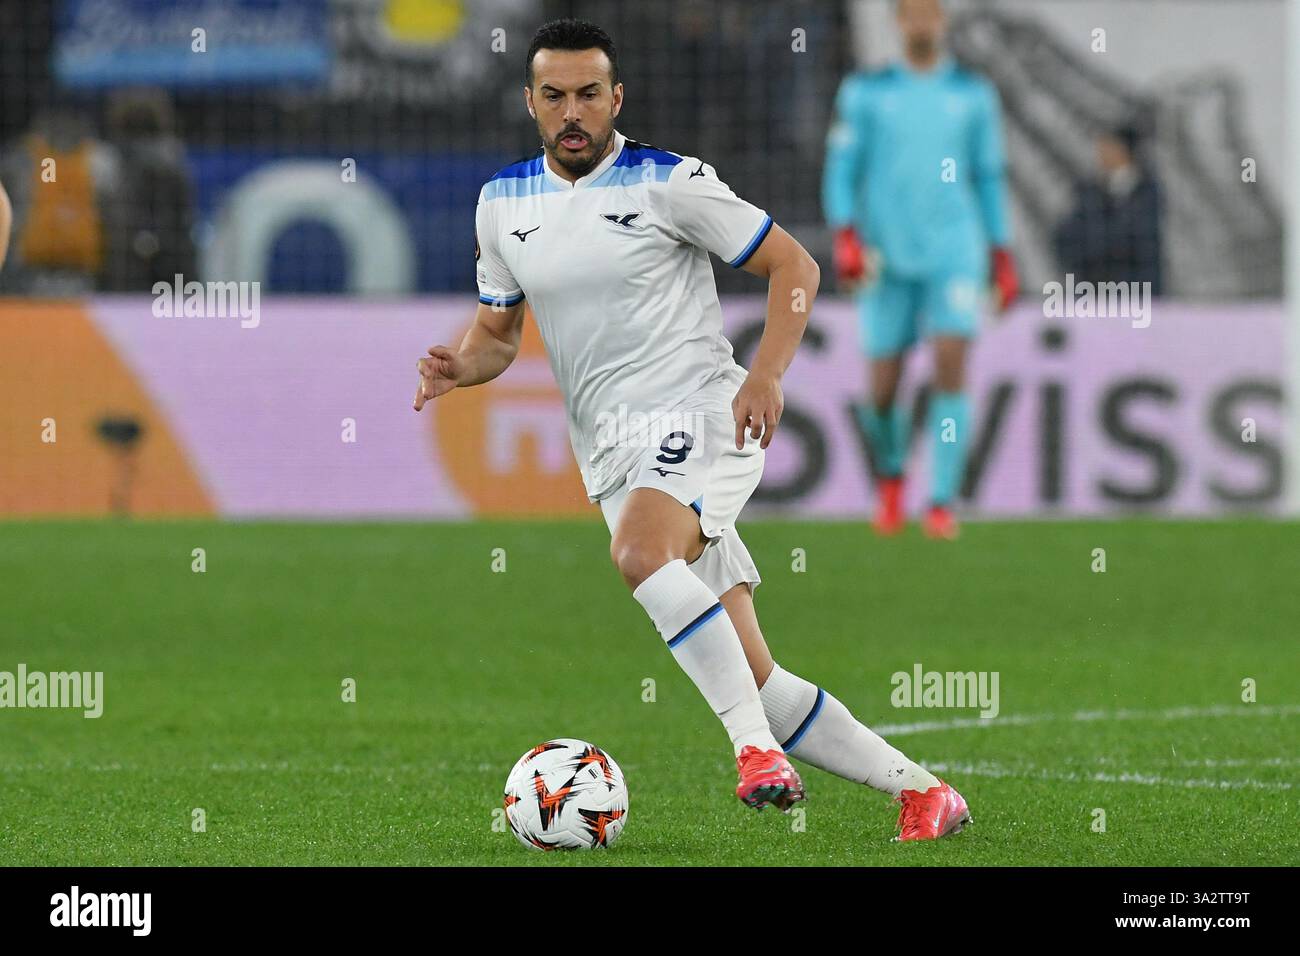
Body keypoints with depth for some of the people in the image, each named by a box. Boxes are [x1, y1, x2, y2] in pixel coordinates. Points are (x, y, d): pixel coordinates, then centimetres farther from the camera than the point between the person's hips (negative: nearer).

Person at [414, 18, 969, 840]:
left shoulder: (668, 181, -5)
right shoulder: (503, 203, 11)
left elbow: (794, 265, -2)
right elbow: (499, 332, 21)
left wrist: (767, 375, -16)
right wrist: (460, 366, -2)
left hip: (700, 417, -5)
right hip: (612, 455, 5)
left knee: (640, 554, -37)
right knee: (752, 678, -1)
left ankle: (758, 748, -33)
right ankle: (922, 792, 9)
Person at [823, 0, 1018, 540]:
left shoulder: (973, 95, 9)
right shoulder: (866, 92, 6)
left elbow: (990, 179, 15)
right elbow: (841, 169, 4)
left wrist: (1002, 258, 14)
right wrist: (845, 237, -10)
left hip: (954, 252, 0)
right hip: (887, 257, 0)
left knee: (951, 365, -17)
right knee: (882, 389, 0)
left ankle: (942, 505, -15)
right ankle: (890, 475, 31)